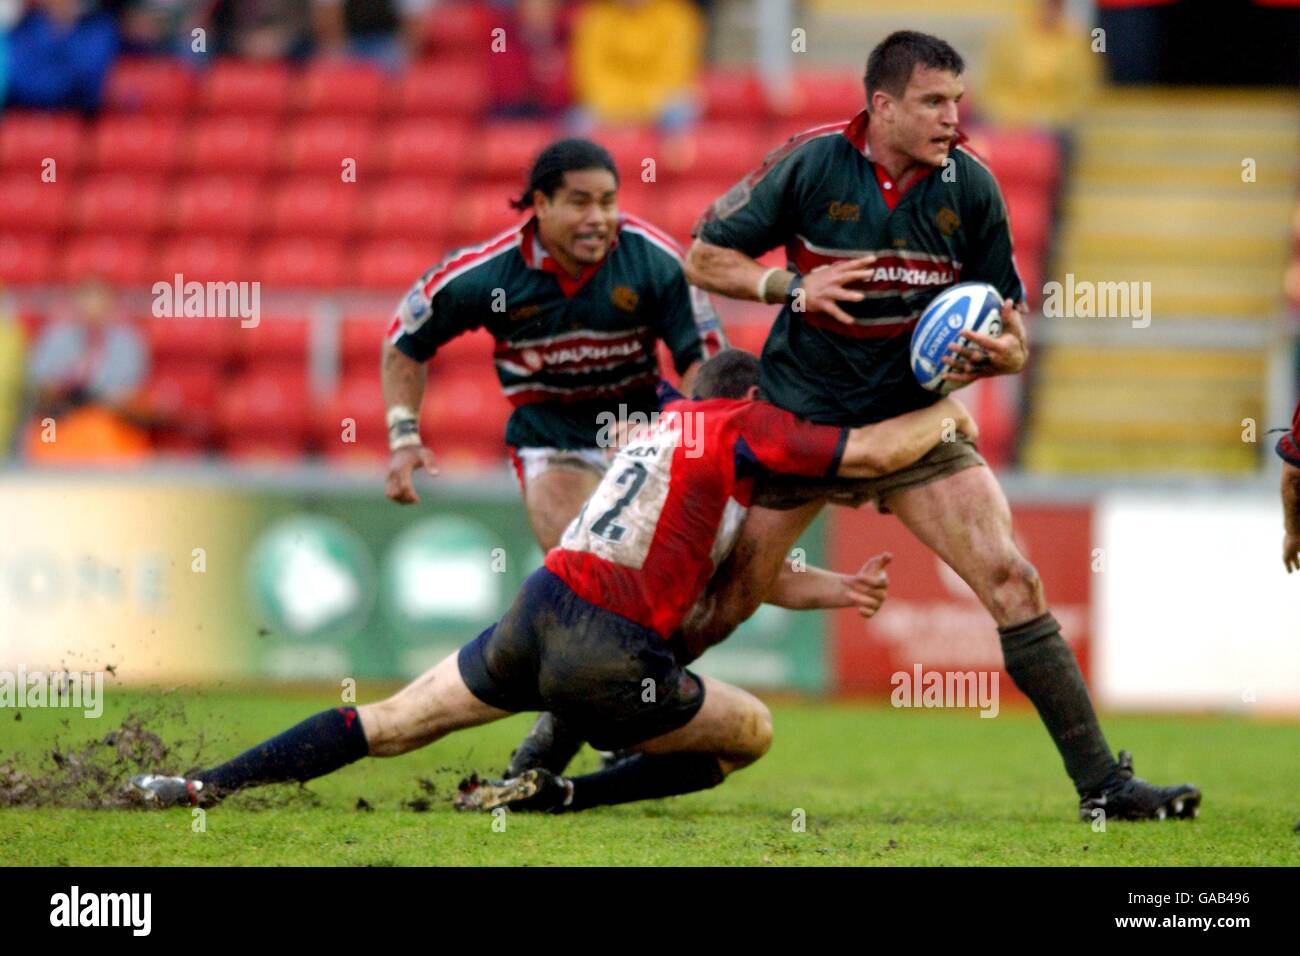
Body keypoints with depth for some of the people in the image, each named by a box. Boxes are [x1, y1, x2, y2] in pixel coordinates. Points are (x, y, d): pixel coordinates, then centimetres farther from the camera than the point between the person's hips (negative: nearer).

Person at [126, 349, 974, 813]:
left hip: (537, 613, 7)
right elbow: (874, 452, 1)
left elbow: (730, 567, 31)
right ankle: (553, 795, -1)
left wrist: (833, 590, 29)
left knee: (388, 726, 17)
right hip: (610, 657, -7)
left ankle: (207, 786, 4)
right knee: (751, 733, 12)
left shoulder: (668, 424, 27)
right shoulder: (741, 426, 4)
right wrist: (946, 415, 19)